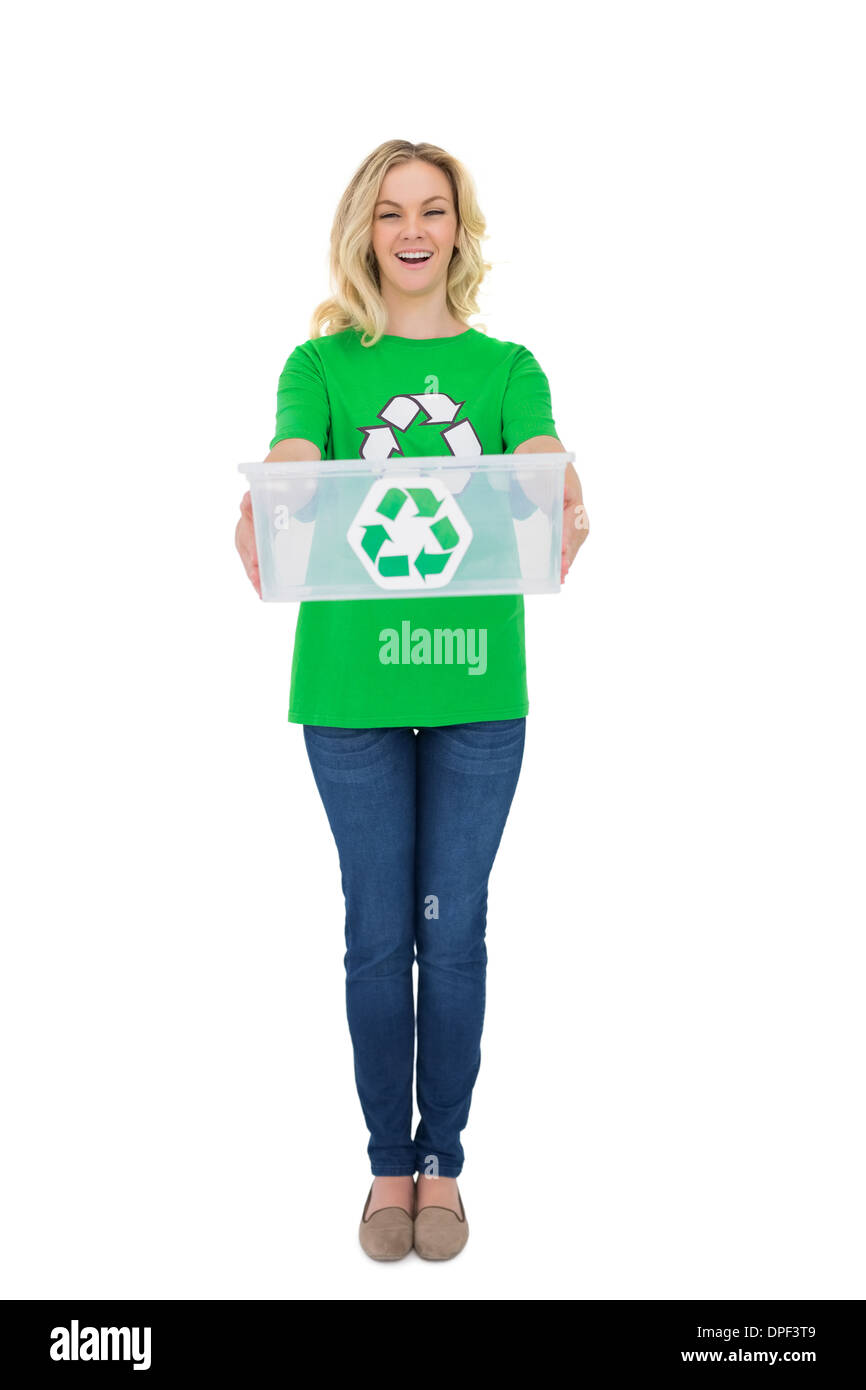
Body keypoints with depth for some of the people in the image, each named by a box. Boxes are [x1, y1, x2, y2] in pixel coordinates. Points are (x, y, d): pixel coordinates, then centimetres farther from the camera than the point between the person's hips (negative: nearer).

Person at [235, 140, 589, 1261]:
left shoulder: (505, 367, 8)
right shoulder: (323, 364, 6)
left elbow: (544, 467, -10)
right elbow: (291, 466, -12)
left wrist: (563, 514, -34)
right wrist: (268, 520, -36)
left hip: (479, 685, 1)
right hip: (351, 682, 0)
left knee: (453, 928, 6)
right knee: (379, 930, 6)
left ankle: (443, 1160, 23)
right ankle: (389, 1163, 23)